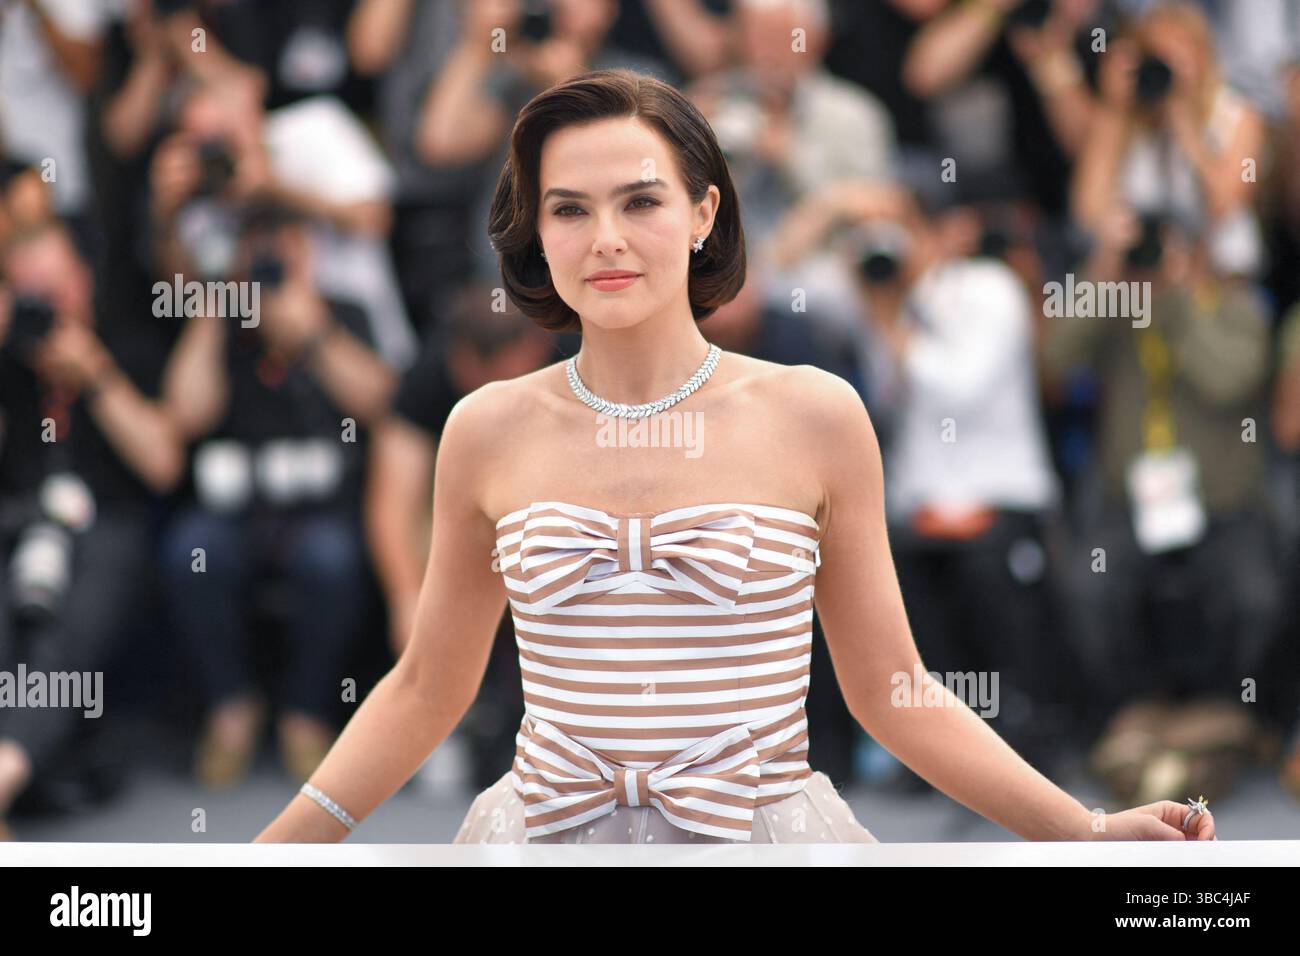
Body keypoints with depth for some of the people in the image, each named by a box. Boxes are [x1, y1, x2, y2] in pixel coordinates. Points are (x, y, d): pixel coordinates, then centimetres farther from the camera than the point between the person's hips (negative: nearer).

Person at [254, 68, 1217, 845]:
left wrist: (1090, 832, -6)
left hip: (769, 828, -1)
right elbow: (426, 689, 12)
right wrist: (268, 854, 5)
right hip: (546, 833, 1)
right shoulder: (489, 433, 1)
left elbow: (892, 694, 3)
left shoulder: (816, 417, -3)